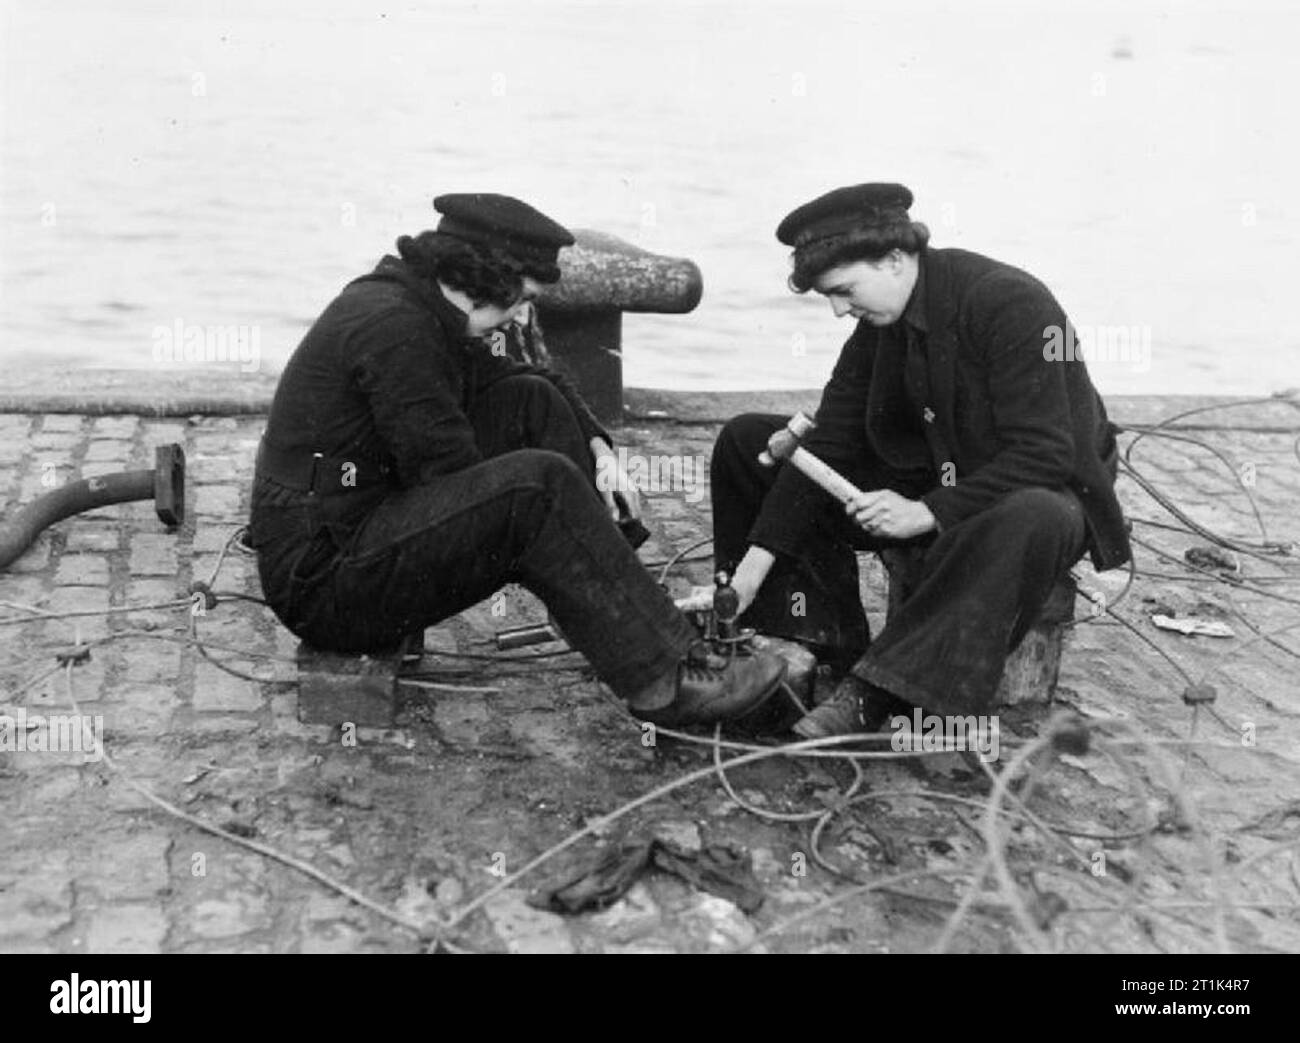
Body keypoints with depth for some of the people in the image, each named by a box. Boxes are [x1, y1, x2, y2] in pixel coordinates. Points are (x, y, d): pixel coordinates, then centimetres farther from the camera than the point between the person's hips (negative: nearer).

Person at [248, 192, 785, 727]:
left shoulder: (423, 307, 11)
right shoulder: (392, 325, -21)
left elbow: (533, 379, 22)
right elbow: (450, 473, -20)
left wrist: (598, 447, 7)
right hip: (322, 577, -10)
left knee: (531, 401, 4)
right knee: (539, 482, -26)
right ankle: (664, 679, -22)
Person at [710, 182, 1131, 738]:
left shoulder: (1011, 303, -25)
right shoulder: (881, 320, -5)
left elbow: (1046, 456, -28)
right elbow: (829, 441, -6)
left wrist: (928, 512, -32)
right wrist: (752, 567, -14)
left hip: (1045, 489, -6)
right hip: (930, 477, 6)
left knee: (1033, 522, -45)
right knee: (746, 441, -3)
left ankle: (875, 692, -37)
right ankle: (814, 644, -9)